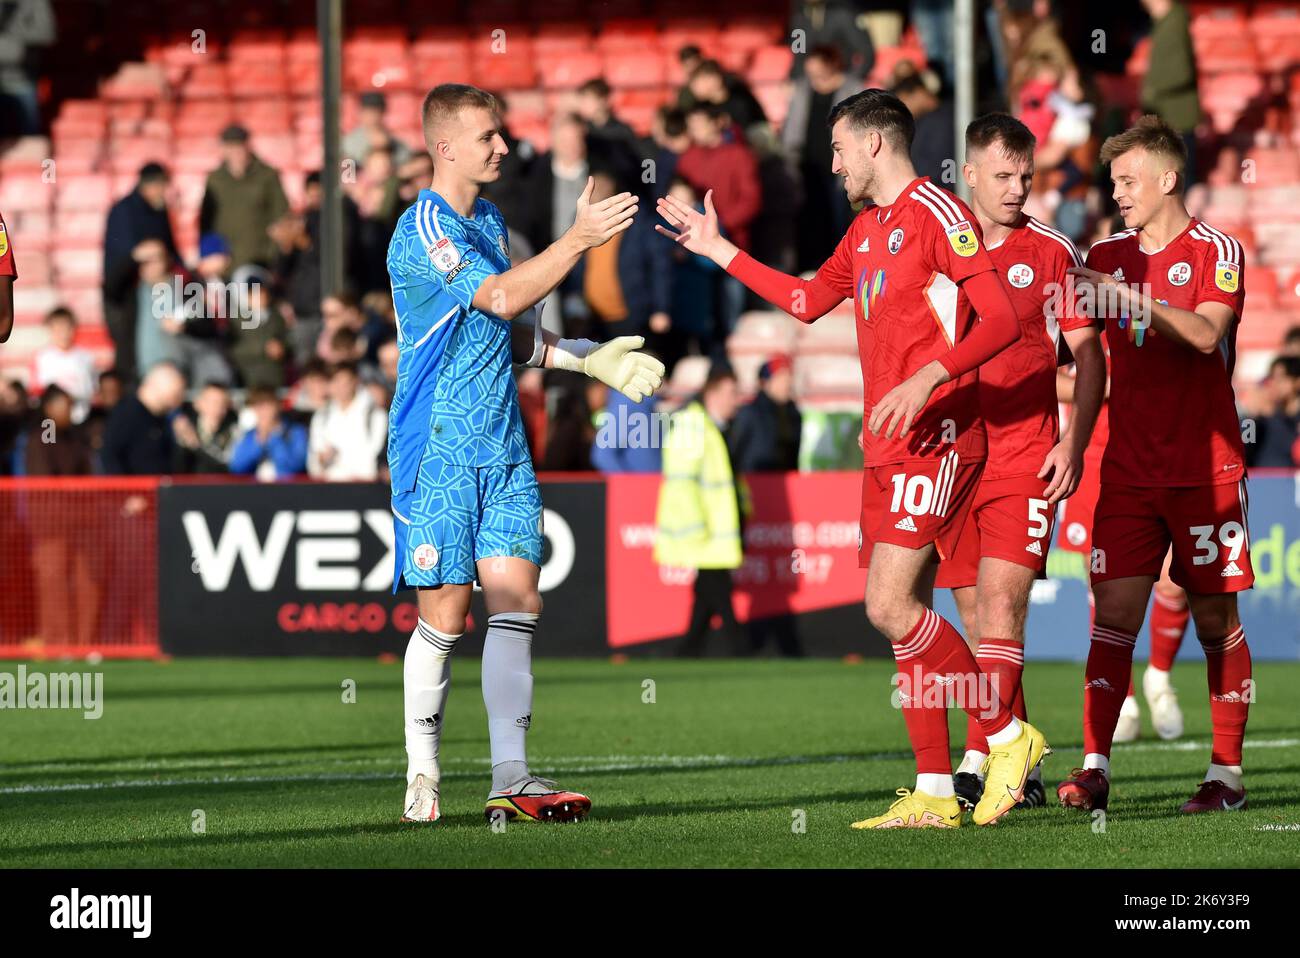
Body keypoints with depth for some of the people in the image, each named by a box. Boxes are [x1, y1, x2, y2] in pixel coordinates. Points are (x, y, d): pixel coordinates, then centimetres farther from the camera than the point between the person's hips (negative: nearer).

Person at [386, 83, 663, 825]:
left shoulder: (490, 221, 16)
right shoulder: (423, 231, -13)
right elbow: (502, 297, -25)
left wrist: (589, 359, 15)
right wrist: (578, 240, -26)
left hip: (502, 448, 7)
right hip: (438, 452, -7)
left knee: (517, 599, -3)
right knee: (446, 613, -4)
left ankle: (511, 778, -6)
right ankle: (422, 779, 9)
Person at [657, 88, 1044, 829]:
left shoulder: (936, 213, -9)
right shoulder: (867, 230, 19)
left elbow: (1004, 321, -16)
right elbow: (807, 300, 33)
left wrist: (925, 380, -26)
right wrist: (719, 250, 33)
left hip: (936, 436, -9)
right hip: (887, 445, 9)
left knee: (891, 606, -16)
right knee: (903, 613, 5)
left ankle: (1008, 735, -5)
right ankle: (935, 793, 7)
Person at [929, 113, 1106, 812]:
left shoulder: (1053, 253, 2)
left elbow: (1088, 355, 6)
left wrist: (1074, 442, -5)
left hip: (1026, 457, -3)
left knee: (1001, 603, -14)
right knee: (974, 615, 5)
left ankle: (977, 764, -19)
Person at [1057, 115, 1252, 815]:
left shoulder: (1216, 251, -3)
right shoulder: (1107, 257, 11)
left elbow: (1206, 334, -19)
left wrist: (1132, 296, -26)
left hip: (1205, 468, -3)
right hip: (1129, 467, 4)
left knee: (1216, 619, 1)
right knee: (1114, 612, -6)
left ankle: (1227, 774, 7)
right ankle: (1094, 769, -9)